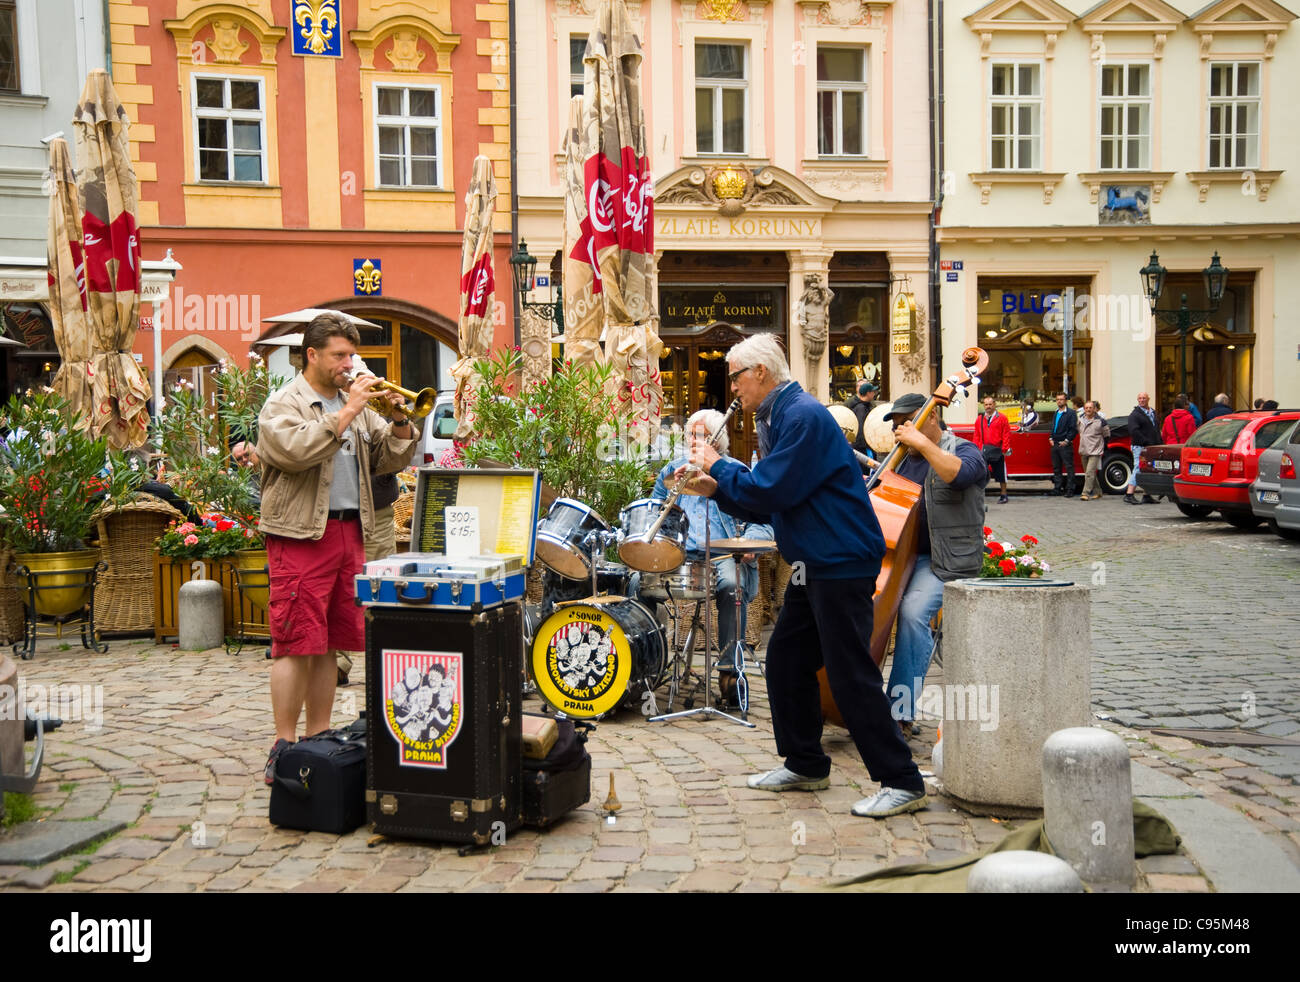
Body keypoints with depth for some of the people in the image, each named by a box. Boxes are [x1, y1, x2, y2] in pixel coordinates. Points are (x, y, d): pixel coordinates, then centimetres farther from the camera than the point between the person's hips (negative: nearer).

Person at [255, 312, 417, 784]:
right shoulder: (283, 404, -2)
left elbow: (390, 459, 15)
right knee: (297, 645, -7)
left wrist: (399, 421, -3)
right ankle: (283, 749, -1)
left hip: (349, 533, 7)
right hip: (301, 535, -6)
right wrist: (347, 412, -18)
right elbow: (297, 452, -21)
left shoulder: (357, 402, 19)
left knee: (329, 644, 10)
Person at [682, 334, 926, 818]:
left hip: (842, 562, -10)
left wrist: (719, 466, -8)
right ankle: (805, 765, 27)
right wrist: (716, 489, 6)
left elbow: (770, 491, -22)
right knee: (785, 661, 14)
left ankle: (902, 782, 0)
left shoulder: (803, 416, -16)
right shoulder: (776, 419, 16)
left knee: (850, 673, -8)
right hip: (813, 564, 10)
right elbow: (767, 504, 18)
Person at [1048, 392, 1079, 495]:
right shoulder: (1056, 413, 16)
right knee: (1056, 467, 10)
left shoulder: (1071, 413, -6)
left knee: (1069, 467, -4)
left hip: (1065, 445, -8)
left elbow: (1073, 429, -12)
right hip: (1055, 444, 8)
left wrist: (1067, 441, -15)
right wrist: (1051, 438, 12)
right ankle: (1057, 487, 16)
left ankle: (1069, 489, -2)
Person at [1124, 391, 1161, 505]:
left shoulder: (1153, 413, 18)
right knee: (1138, 470, -12)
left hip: (1152, 448, 7)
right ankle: (1129, 494, -12)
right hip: (1140, 447, -7)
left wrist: (1158, 443, 11)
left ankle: (1146, 496, 15)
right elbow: (1133, 431, -17)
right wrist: (1146, 442, -19)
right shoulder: (1135, 414, -6)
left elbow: (1157, 429, 23)